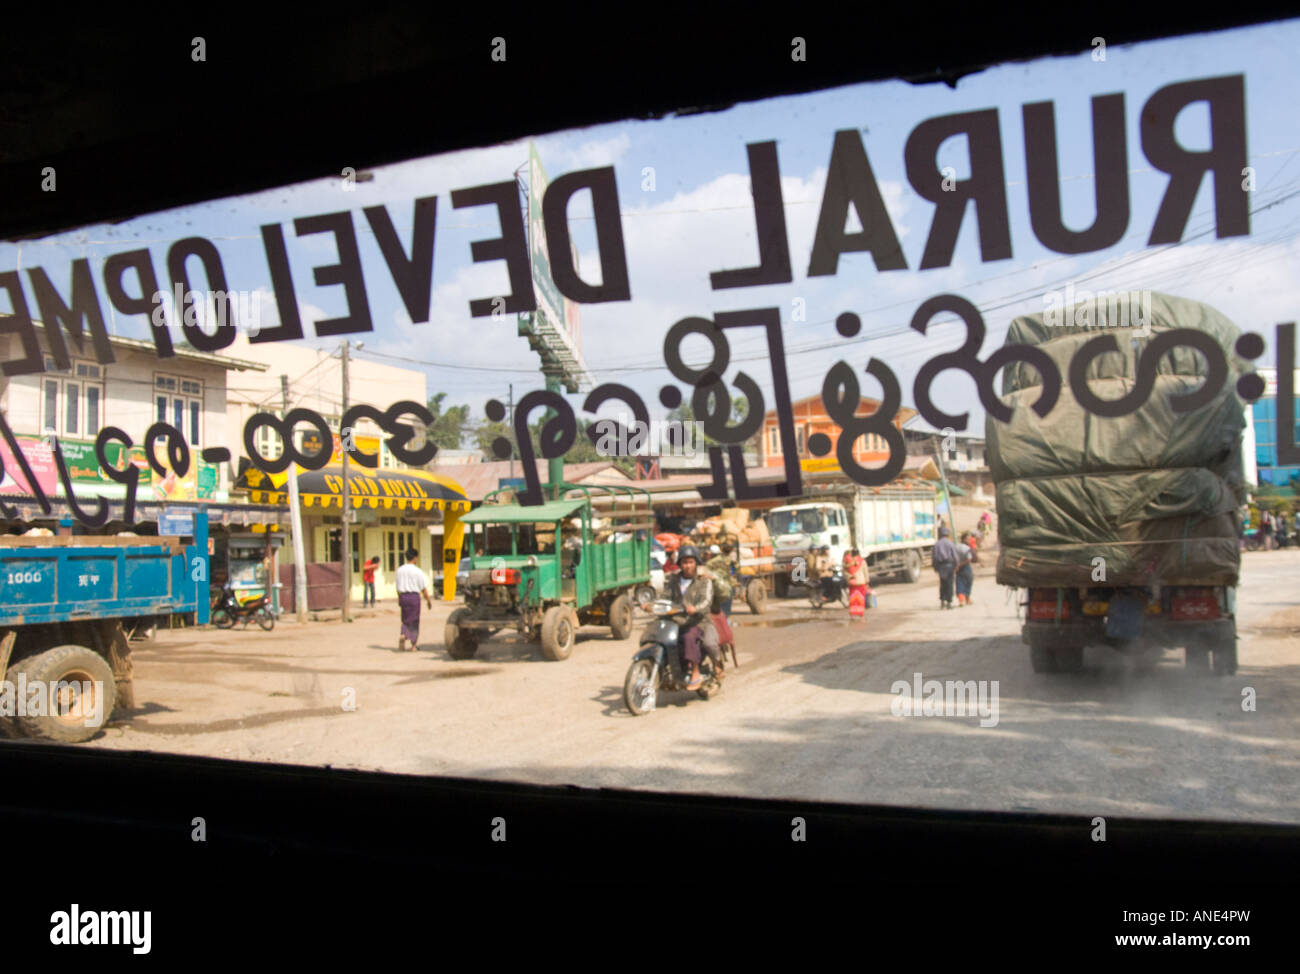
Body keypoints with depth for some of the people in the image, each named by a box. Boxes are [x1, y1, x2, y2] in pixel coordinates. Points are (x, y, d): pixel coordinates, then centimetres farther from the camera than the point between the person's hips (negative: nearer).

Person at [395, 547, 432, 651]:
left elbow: (398, 588, 9)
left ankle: (403, 636, -15)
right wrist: (429, 600, 3)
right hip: (414, 596, -3)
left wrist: (399, 599, 20)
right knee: (414, 620, 7)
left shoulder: (400, 570, 3)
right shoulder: (417, 571, -10)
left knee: (405, 619, 13)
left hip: (403, 596, 3)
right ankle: (414, 644, 13)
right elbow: (424, 588, -7)